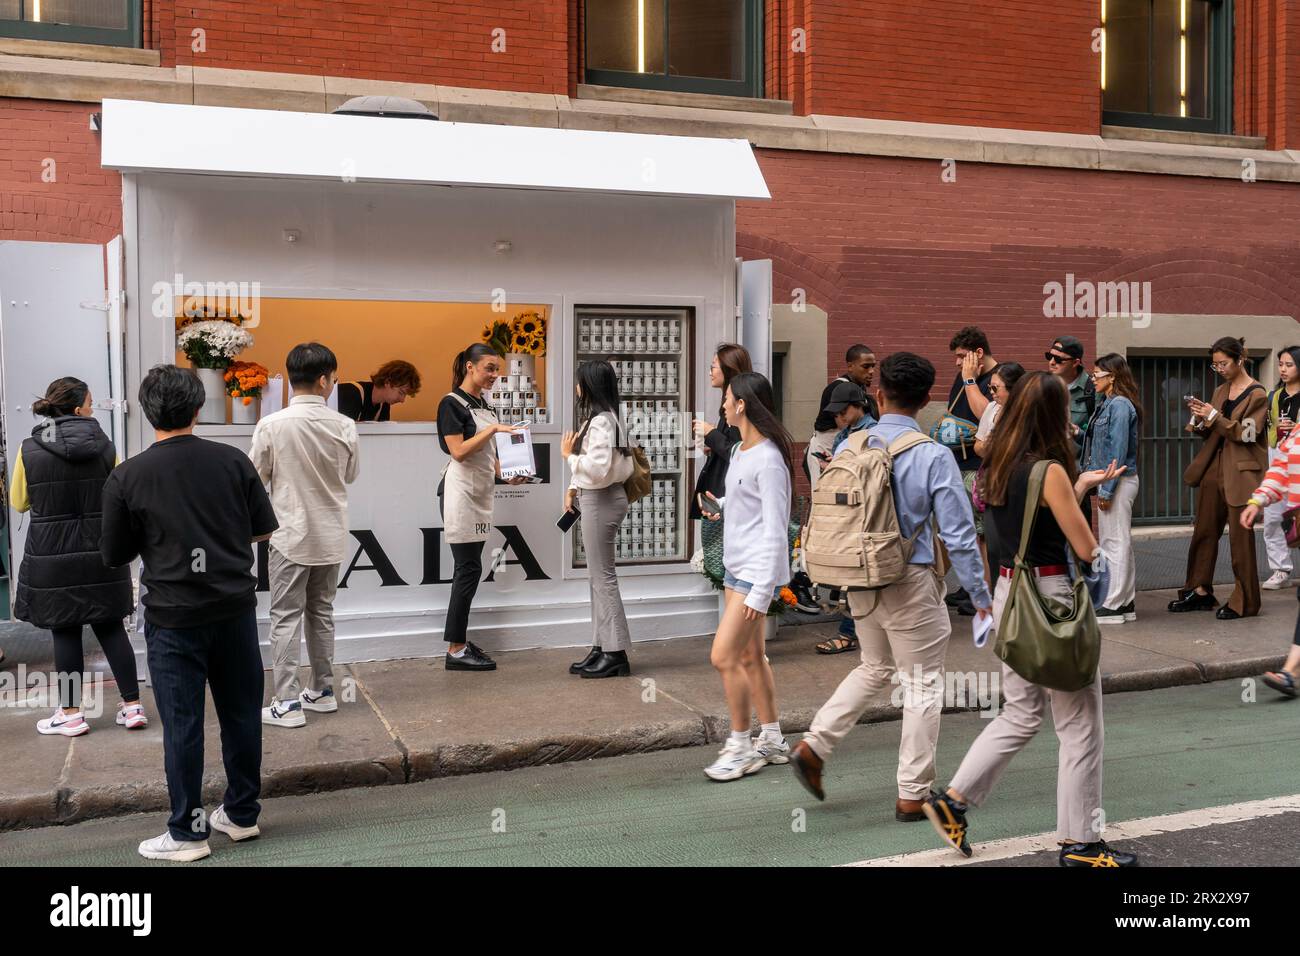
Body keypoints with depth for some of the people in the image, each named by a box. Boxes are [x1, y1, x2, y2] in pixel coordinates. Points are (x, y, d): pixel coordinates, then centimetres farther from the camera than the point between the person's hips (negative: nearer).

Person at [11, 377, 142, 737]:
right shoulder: (104, 447, -6)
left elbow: (19, 502, 5)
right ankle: (132, 706, 12)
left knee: (65, 632, 7)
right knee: (111, 627, 10)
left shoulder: (29, 450, -8)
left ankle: (71, 713, 14)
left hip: (52, 554, -1)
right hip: (101, 550, 1)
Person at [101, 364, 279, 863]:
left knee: (182, 723, 7)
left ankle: (188, 832, 16)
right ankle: (242, 814, 27)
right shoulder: (233, 461, -4)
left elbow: (114, 555, -1)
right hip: (235, 607, 3)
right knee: (241, 713, 14)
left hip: (173, 616, -2)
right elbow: (264, 528, 4)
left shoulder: (126, 477, -9)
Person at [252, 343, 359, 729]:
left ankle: (287, 703, 3)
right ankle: (323, 690, 25)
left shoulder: (272, 426, -14)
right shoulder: (344, 426, -6)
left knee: (286, 619, 3)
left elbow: (255, 479, -3)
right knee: (322, 612, 16)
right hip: (331, 536, 3)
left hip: (291, 535, -3)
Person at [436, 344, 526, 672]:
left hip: (481, 493, 8)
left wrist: (507, 474, 4)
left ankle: (460, 640, 12)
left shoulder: (483, 406, 16)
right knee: (469, 568, -9)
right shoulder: (452, 404, -8)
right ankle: (456, 651, -6)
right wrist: (493, 429, -21)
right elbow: (459, 451, -17)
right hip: (460, 492, -8)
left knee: (468, 569, 7)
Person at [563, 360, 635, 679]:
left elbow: (598, 467, -25)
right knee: (597, 577, 13)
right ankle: (602, 647, 20)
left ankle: (615, 653, 2)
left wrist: (569, 454, -12)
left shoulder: (601, 421, -17)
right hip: (593, 499, 10)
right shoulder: (596, 418, 15)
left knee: (603, 576, -5)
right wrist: (573, 489, 6)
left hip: (601, 501, -10)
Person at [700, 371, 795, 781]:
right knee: (749, 657, 14)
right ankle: (772, 741, 26)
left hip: (757, 570, -10)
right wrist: (720, 504, 16)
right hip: (735, 568, 10)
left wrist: (760, 591, -21)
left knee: (724, 656, -10)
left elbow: (775, 531, -20)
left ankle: (741, 746, 4)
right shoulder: (740, 452, 11)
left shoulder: (768, 460, -18)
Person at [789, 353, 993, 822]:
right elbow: (959, 533, -12)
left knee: (874, 668, 25)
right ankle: (912, 796, 17)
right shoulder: (934, 456, -14)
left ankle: (814, 744, 14)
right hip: (912, 584, -5)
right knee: (922, 686, 9)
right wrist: (980, 595, -3)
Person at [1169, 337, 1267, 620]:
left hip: (1240, 471, -7)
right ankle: (1201, 591, 19)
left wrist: (1214, 417, -17)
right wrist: (1199, 419, -5)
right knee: (1204, 531, 10)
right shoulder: (1220, 391, 13)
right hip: (1214, 467, 7)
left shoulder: (1257, 395, -7)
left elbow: (1248, 434, -15)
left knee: (1240, 537, -2)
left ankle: (1244, 602, 7)